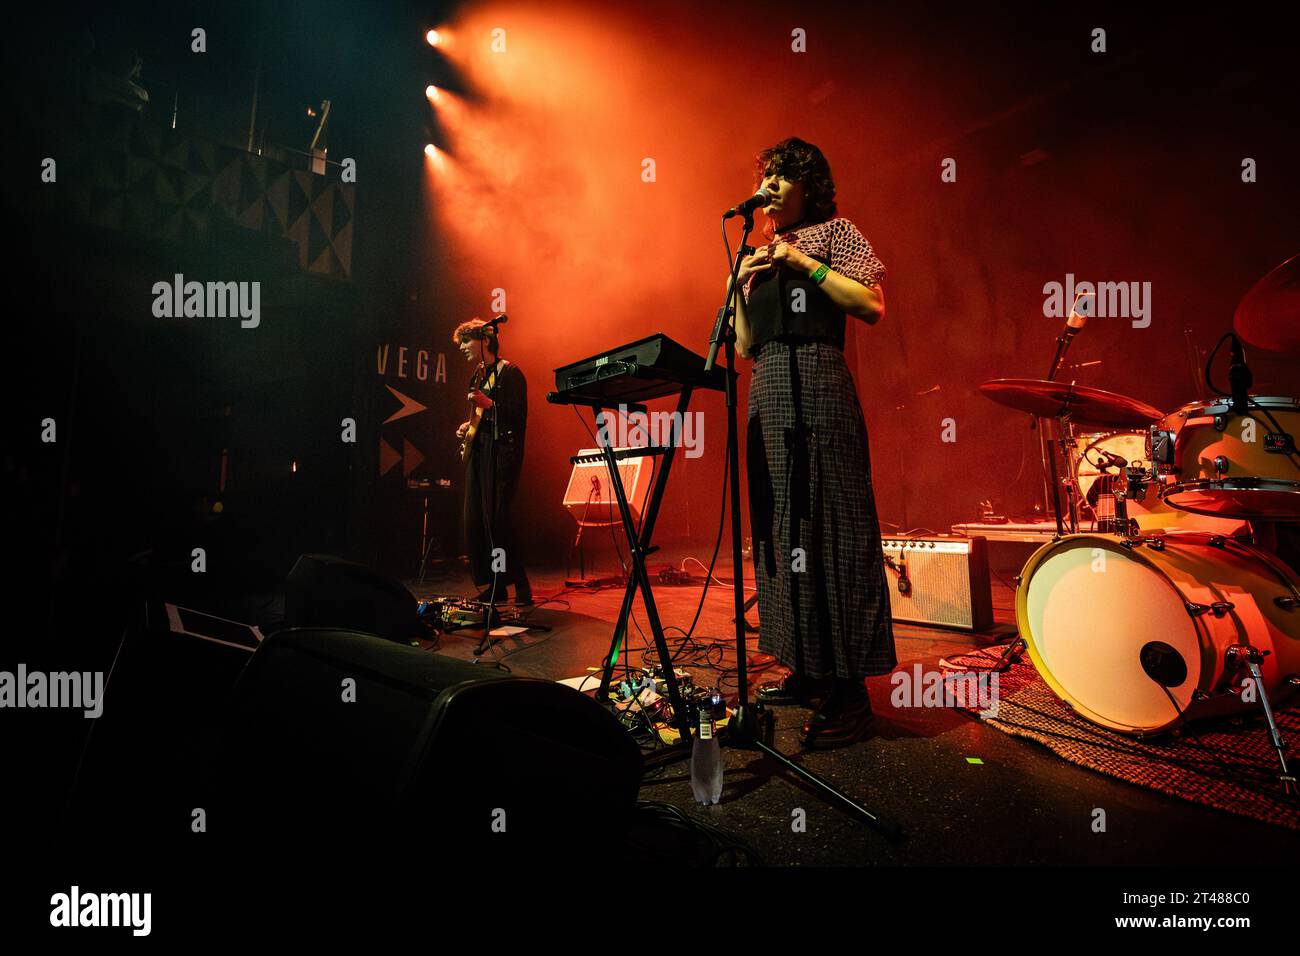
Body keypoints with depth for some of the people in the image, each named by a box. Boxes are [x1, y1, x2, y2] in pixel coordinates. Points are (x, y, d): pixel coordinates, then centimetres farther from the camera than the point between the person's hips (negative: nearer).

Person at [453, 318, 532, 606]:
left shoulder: (509, 372, -6)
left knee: (497, 518, -14)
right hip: (477, 451, 9)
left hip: (501, 453, -9)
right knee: (474, 520, 5)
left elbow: (518, 414, -15)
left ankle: (521, 587, -6)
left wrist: (488, 404, -25)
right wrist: (468, 426, 12)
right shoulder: (478, 375, 20)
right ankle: (492, 587, 13)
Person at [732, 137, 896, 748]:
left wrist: (806, 263, -9)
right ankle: (807, 670, 15)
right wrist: (739, 284, 7)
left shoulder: (835, 232, 8)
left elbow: (872, 306, -8)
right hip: (768, 390, 7)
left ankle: (850, 691, -8)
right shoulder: (762, 252, 24)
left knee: (828, 520, -12)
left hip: (817, 383, -7)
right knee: (782, 521, 5)